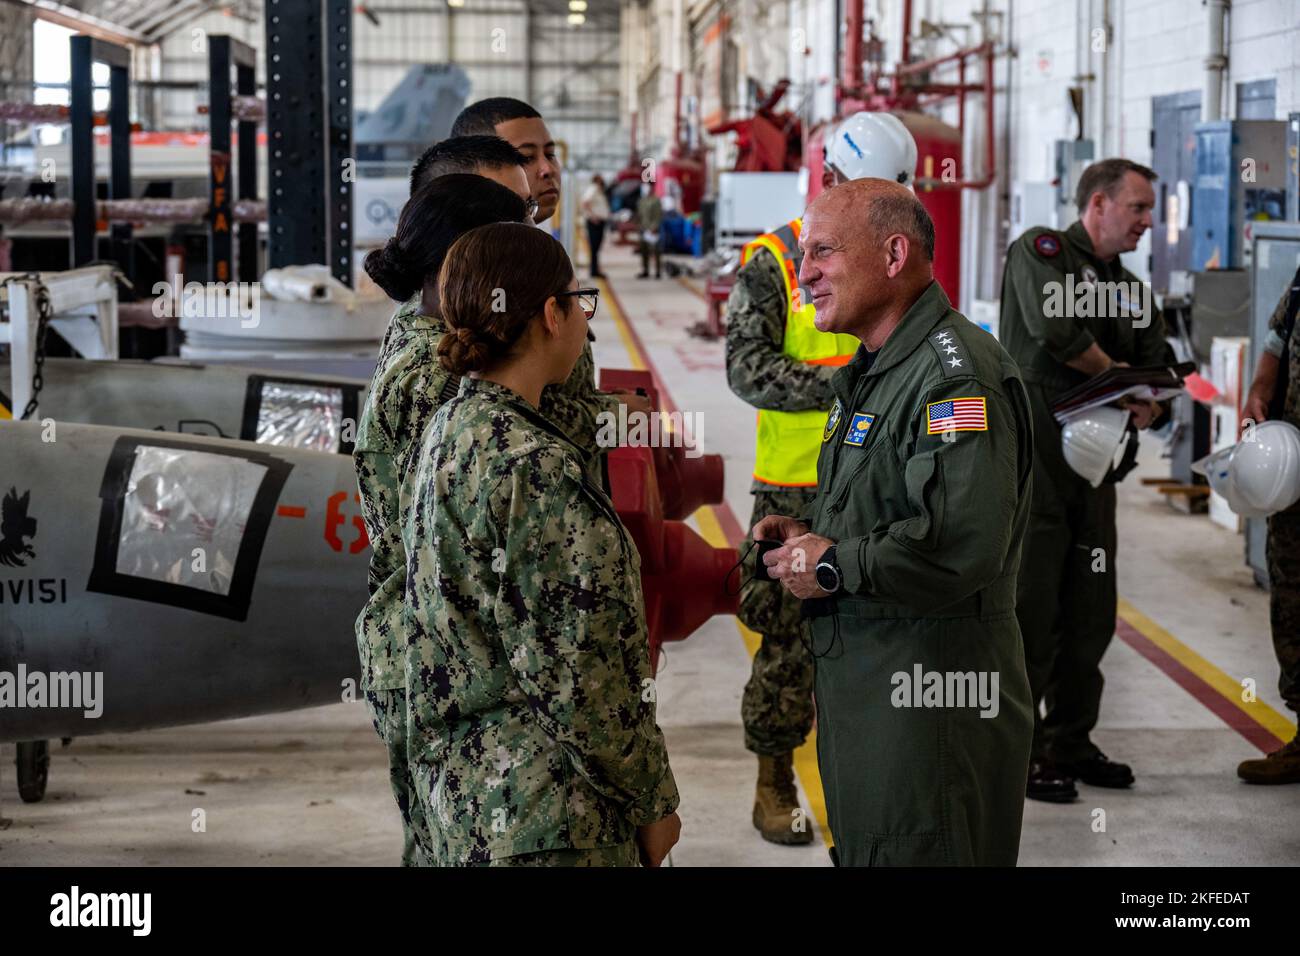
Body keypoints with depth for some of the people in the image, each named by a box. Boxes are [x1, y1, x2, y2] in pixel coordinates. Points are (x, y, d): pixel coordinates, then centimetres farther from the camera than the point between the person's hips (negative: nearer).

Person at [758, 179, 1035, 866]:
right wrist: (810, 530, 8)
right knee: (860, 850, 19)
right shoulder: (870, 371, 16)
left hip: (933, 693, -10)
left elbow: (964, 544, -31)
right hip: (857, 676, 10)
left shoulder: (957, 375, -19)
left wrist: (833, 566, -18)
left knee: (914, 853, -1)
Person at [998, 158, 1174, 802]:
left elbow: (1159, 369, 12)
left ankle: (1070, 745, 23)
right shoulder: (1040, 250, -5)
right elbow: (1054, 326, -22)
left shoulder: (1130, 290, 19)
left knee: (1090, 613, 12)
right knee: (1030, 609, -4)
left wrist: (1150, 403, -11)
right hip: (1031, 454, -8)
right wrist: (1114, 372, -7)